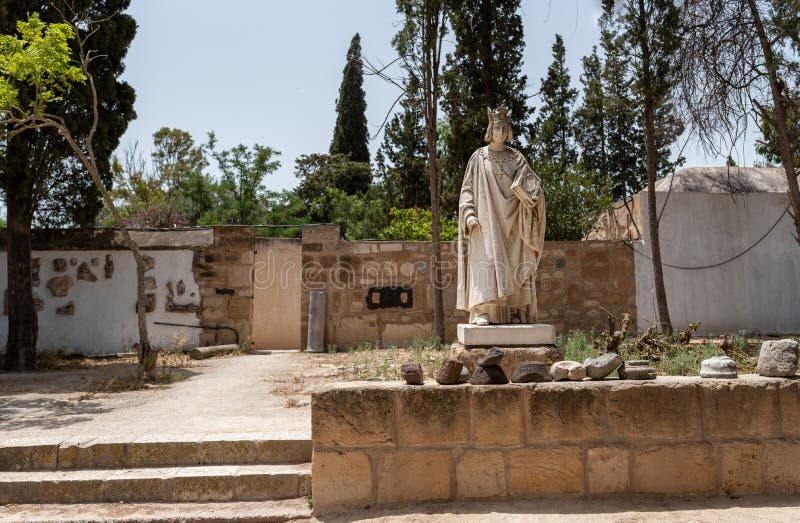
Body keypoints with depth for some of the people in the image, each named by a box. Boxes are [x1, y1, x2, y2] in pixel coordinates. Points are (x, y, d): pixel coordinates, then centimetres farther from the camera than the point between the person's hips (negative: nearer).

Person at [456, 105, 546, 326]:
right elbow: (467, 189, 4)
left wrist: (523, 188, -23)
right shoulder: (478, 157, 8)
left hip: (511, 222, 2)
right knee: (485, 261, -14)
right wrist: (469, 214, -11)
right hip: (486, 219, -2)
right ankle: (481, 311, -17)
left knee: (513, 265, -1)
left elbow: (532, 182, 1)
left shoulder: (517, 158, 11)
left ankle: (514, 312, 3)